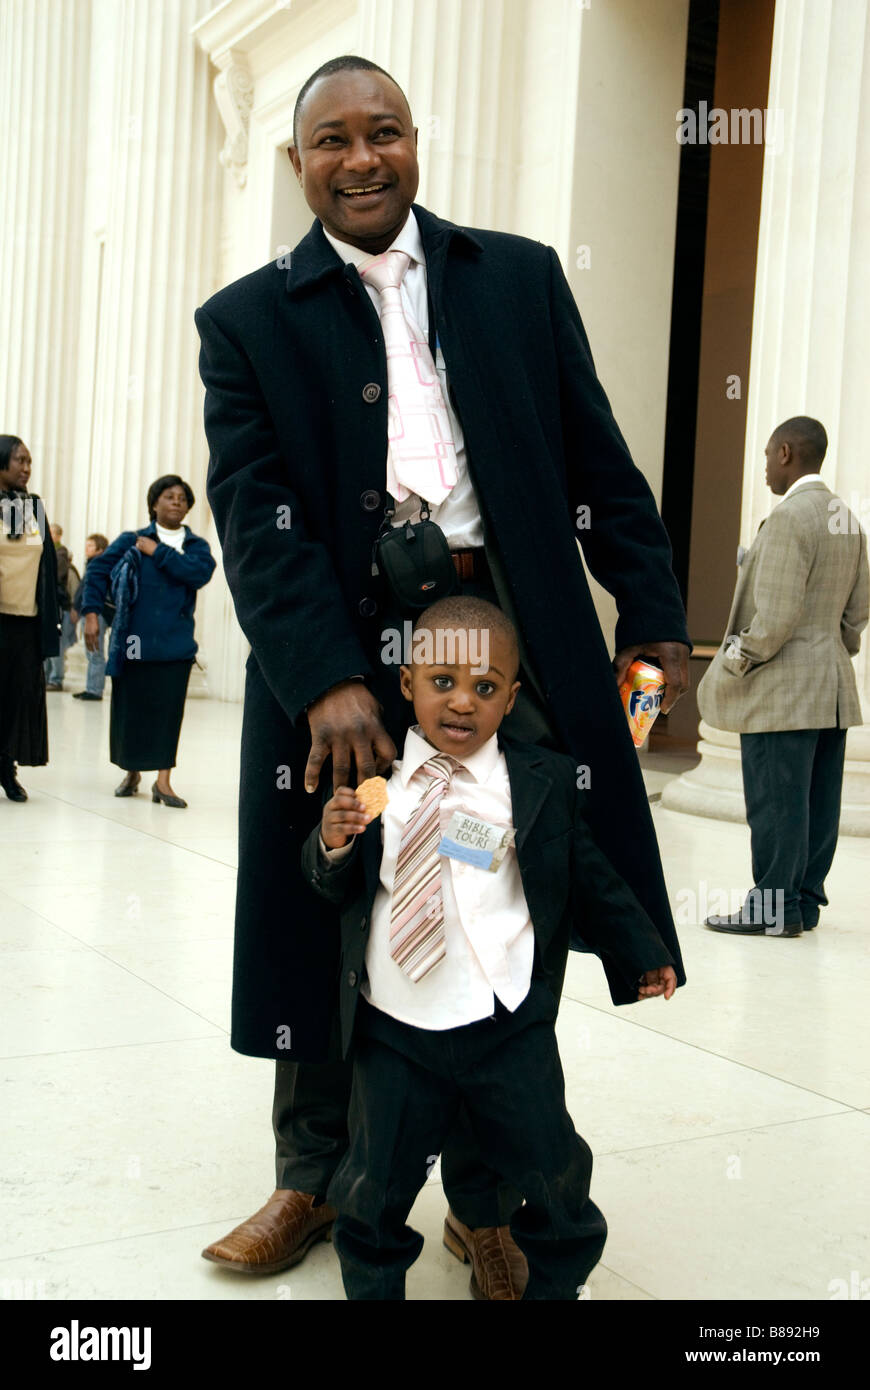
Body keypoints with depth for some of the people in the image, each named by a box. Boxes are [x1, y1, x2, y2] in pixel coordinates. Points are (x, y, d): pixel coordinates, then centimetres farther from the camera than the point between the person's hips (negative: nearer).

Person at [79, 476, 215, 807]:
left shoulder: (197, 546, 8)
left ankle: (163, 779, 1)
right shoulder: (131, 541, 5)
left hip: (175, 644, 0)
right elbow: (97, 570, 1)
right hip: (133, 641, 0)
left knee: (168, 709, -4)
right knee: (130, 706, 7)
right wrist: (91, 612, -10)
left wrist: (158, 552, -11)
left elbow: (200, 573, -12)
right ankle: (132, 772, 24)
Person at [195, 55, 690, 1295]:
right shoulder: (249, 321, 5)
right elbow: (254, 516, -6)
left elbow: (600, 466, 10)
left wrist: (655, 621, 3)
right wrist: (327, 680, -19)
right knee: (330, 932, 10)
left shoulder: (521, 277, 11)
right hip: (338, 662, 0)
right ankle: (313, 1180, 31)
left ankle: (487, 1202, 26)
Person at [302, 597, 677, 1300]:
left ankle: (555, 1284, 39)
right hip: (394, 1030, 1)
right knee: (376, 1184, 12)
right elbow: (336, 888, 3)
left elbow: (590, 878, 8)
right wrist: (334, 842, -18)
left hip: (509, 1028, 0)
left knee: (555, 1176, 10)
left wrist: (640, 954, 12)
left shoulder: (544, 782, -1)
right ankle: (372, 1288, 39)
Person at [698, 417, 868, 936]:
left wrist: (734, 665, -9)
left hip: (782, 692, -9)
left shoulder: (790, 516, -16)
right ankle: (805, 901, 20)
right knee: (818, 802, 11)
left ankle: (774, 909, 5)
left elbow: (777, 617, -21)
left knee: (776, 801, -2)